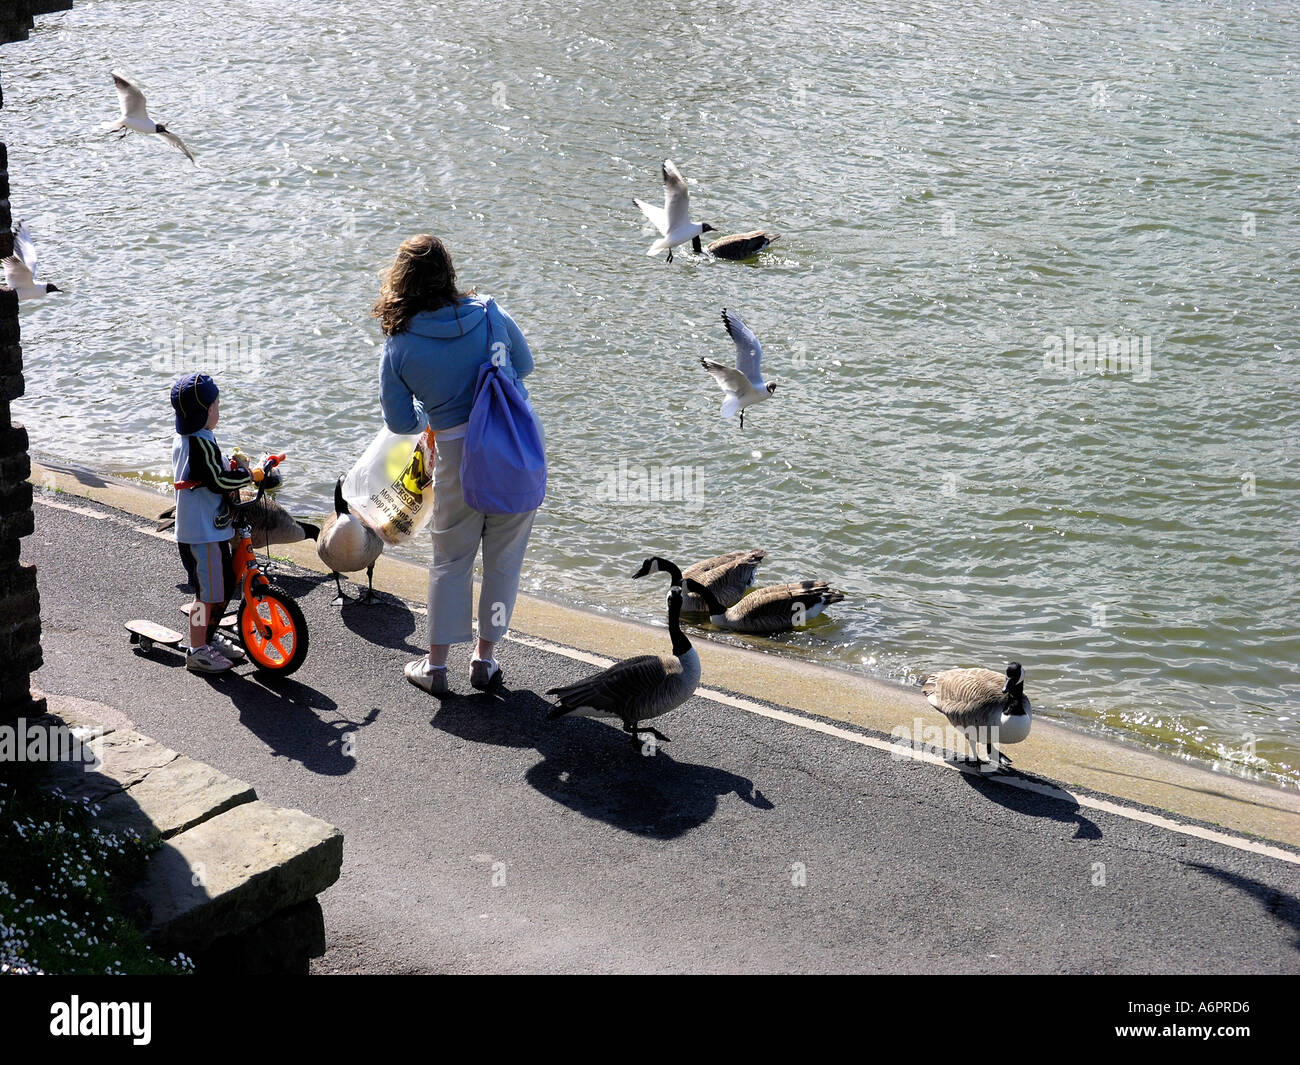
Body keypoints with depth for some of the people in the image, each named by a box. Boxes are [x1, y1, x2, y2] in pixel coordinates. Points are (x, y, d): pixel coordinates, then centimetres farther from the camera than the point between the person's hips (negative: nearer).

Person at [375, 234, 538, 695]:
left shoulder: (398, 348, -8)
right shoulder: (488, 315, -7)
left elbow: (401, 422, 0)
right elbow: (525, 364, 10)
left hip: (456, 455, 0)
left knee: (451, 559, 16)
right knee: (504, 556, 14)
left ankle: (436, 665, 22)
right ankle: (485, 658, 23)